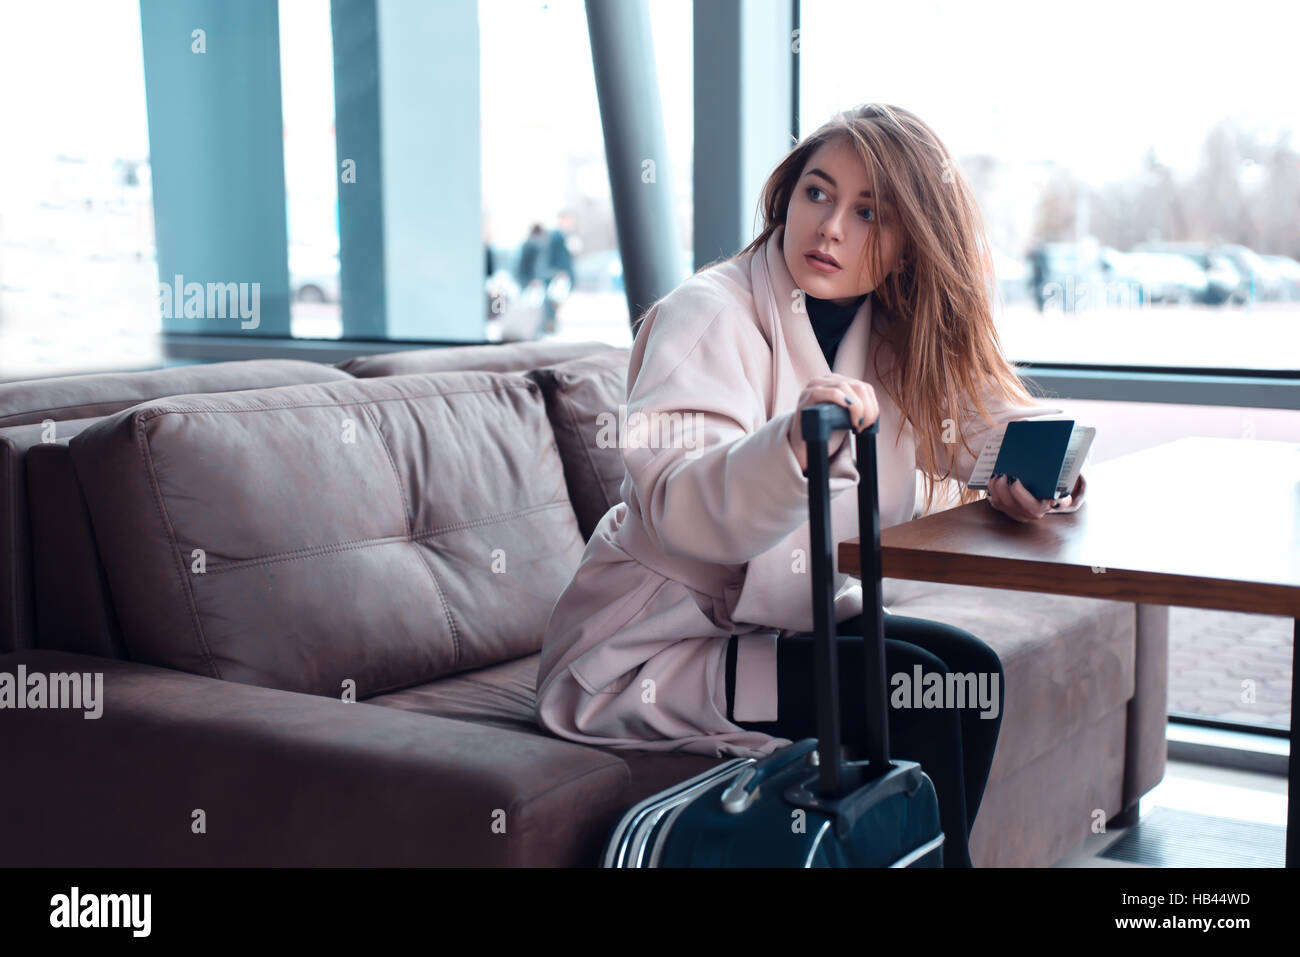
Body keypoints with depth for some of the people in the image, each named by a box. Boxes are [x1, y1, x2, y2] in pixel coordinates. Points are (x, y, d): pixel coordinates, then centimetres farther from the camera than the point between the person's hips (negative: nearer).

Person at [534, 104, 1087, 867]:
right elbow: (679, 510, -33)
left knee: (972, 670, -9)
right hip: (648, 653, -7)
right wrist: (795, 444, -53)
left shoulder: (900, 339, 3)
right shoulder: (709, 316, -18)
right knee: (913, 690, -20)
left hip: (793, 623, 7)